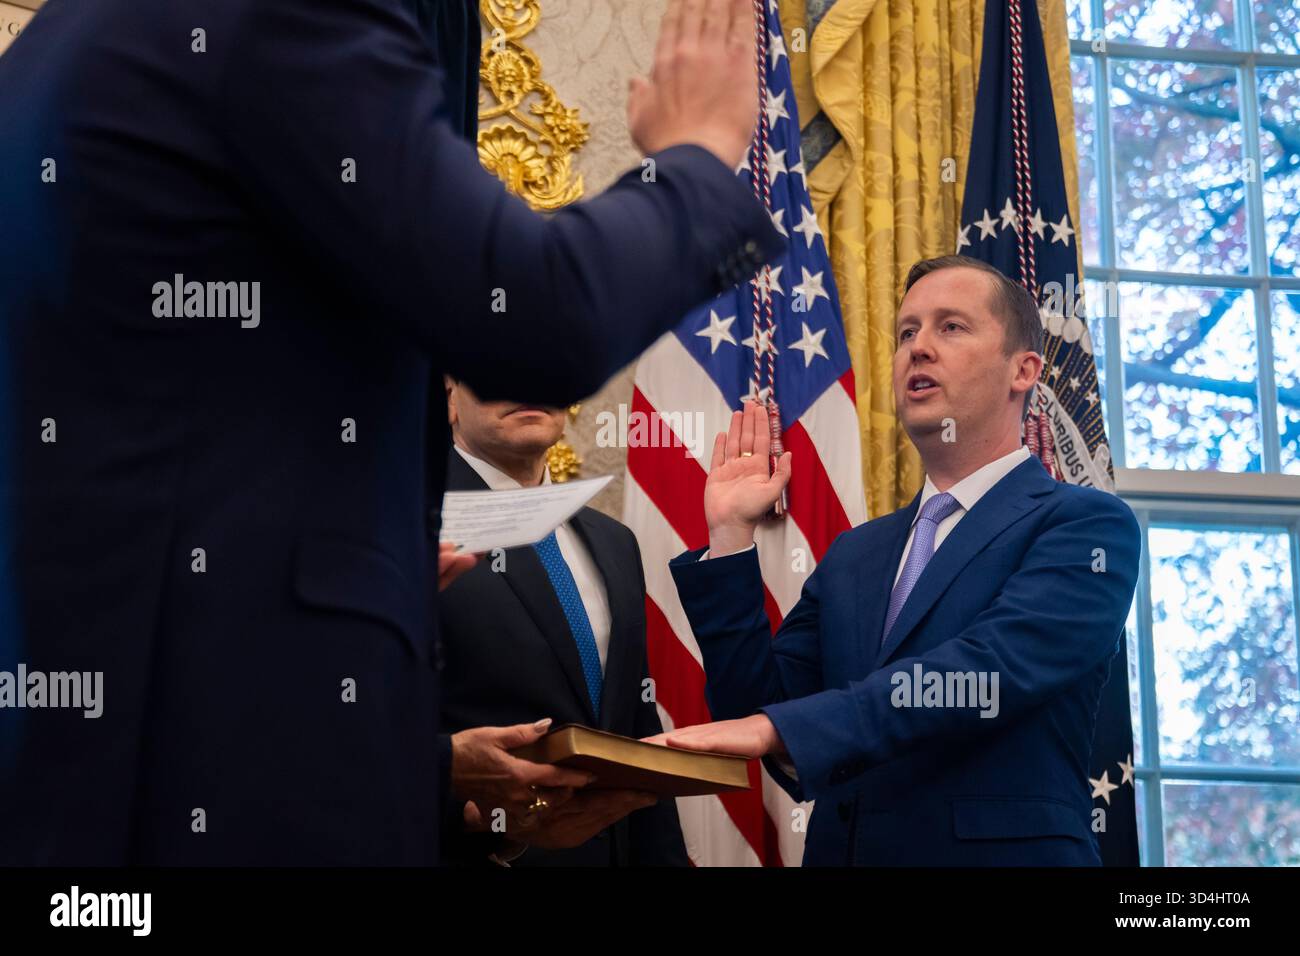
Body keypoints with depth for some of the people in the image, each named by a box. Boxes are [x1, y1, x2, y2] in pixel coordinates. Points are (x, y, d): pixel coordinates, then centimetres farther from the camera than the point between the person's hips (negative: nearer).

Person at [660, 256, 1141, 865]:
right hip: (840, 849, 5)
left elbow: (993, 671, -22)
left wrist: (778, 728, -30)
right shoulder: (854, 556, 12)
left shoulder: (1086, 524, -6)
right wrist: (731, 537, -1)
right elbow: (758, 711, 5)